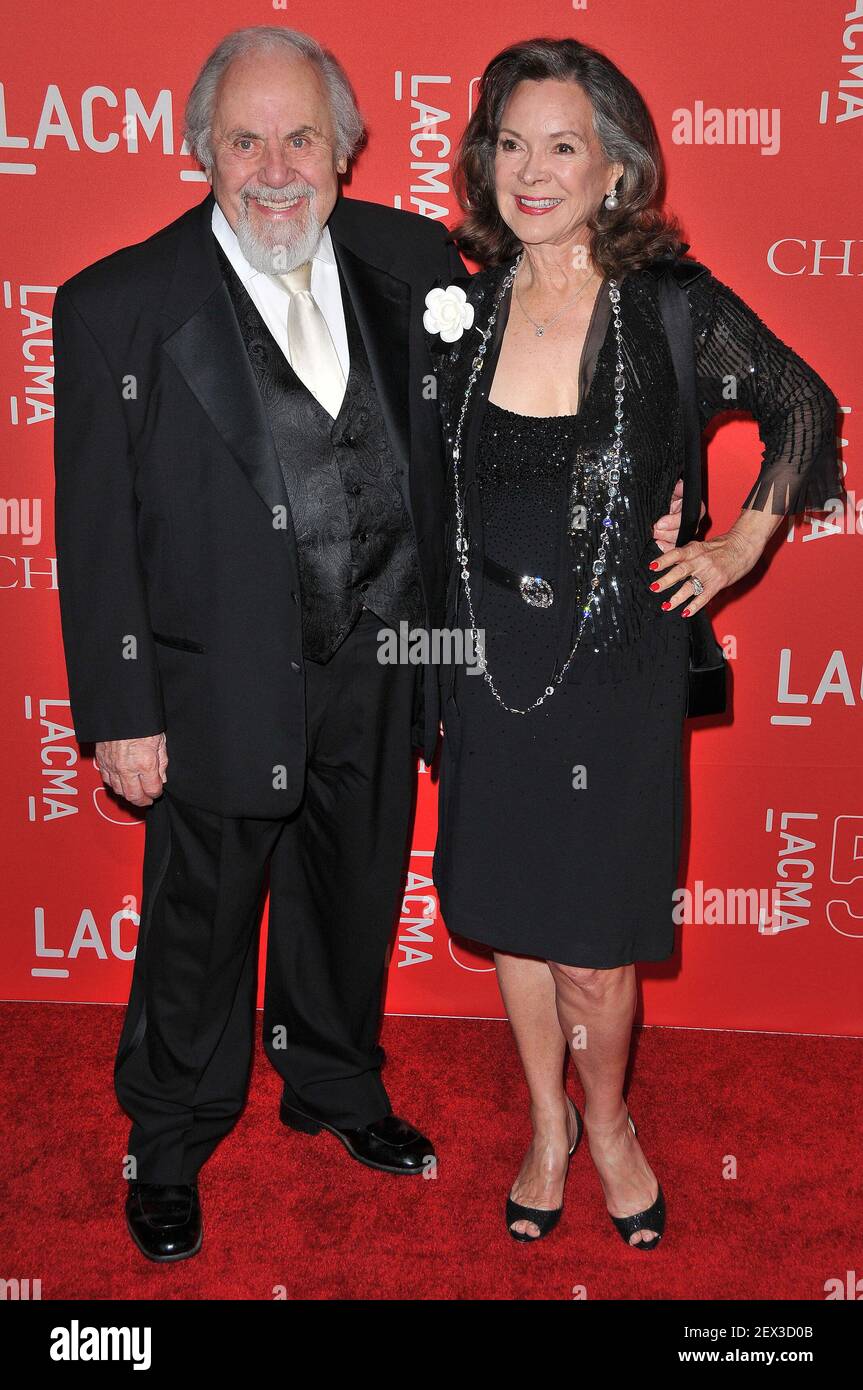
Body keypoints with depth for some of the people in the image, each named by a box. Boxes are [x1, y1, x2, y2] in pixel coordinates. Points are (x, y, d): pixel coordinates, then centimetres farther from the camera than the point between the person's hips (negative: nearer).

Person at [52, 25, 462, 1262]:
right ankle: (169, 1147, 38)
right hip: (224, 685, -3)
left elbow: (464, 460, 5)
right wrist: (119, 710, -10)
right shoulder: (118, 306, -10)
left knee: (355, 897, 22)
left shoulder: (415, 264, 0)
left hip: (380, 673, 4)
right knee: (201, 924, 13)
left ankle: (335, 1083, 49)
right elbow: (97, 532, -9)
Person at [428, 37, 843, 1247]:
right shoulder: (459, 303, 0)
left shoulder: (677, 310, -8)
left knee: (594, 943, 4)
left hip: (619, 660, -3)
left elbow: (806, 408, 7)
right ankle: (547, 1124, 39)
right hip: (491, 659, 3)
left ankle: (608, 1119, 35)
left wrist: (743, 545, 2)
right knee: (509, 910, 15)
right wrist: (437, 655, 6)